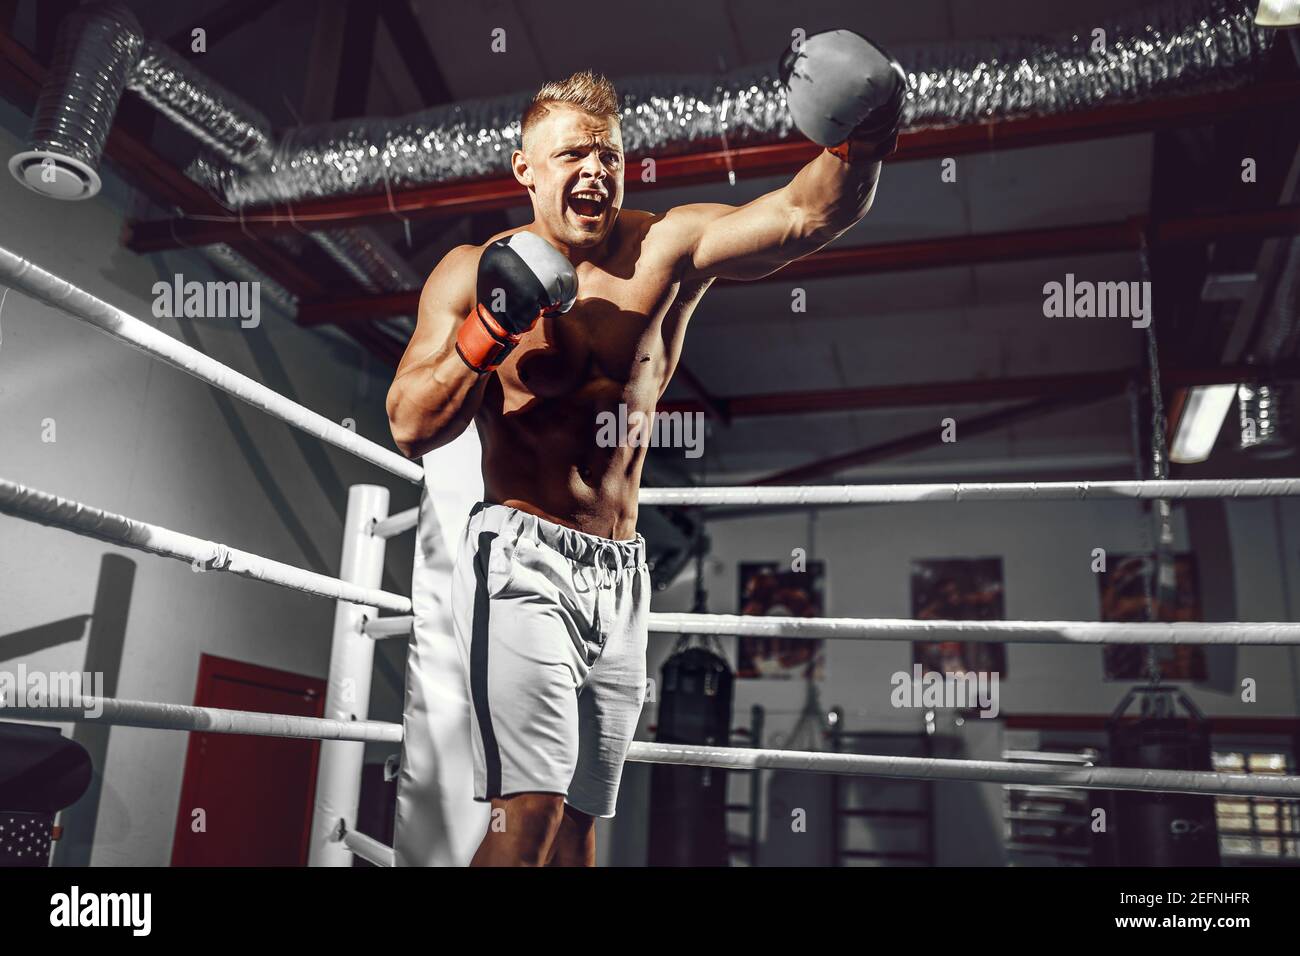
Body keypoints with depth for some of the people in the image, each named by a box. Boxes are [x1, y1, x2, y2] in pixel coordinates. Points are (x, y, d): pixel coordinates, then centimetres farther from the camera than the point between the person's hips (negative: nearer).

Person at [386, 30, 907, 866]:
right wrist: (484, 337, -16)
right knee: (532, 807, -12)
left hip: (621, 571, 3)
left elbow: (806, 215, -8)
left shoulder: (668, 250, 4)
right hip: (524, 556, -3)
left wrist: (860, 145, -27)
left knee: (583, 813, 12)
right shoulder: (474, 272, 1)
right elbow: (410, 429, -3)